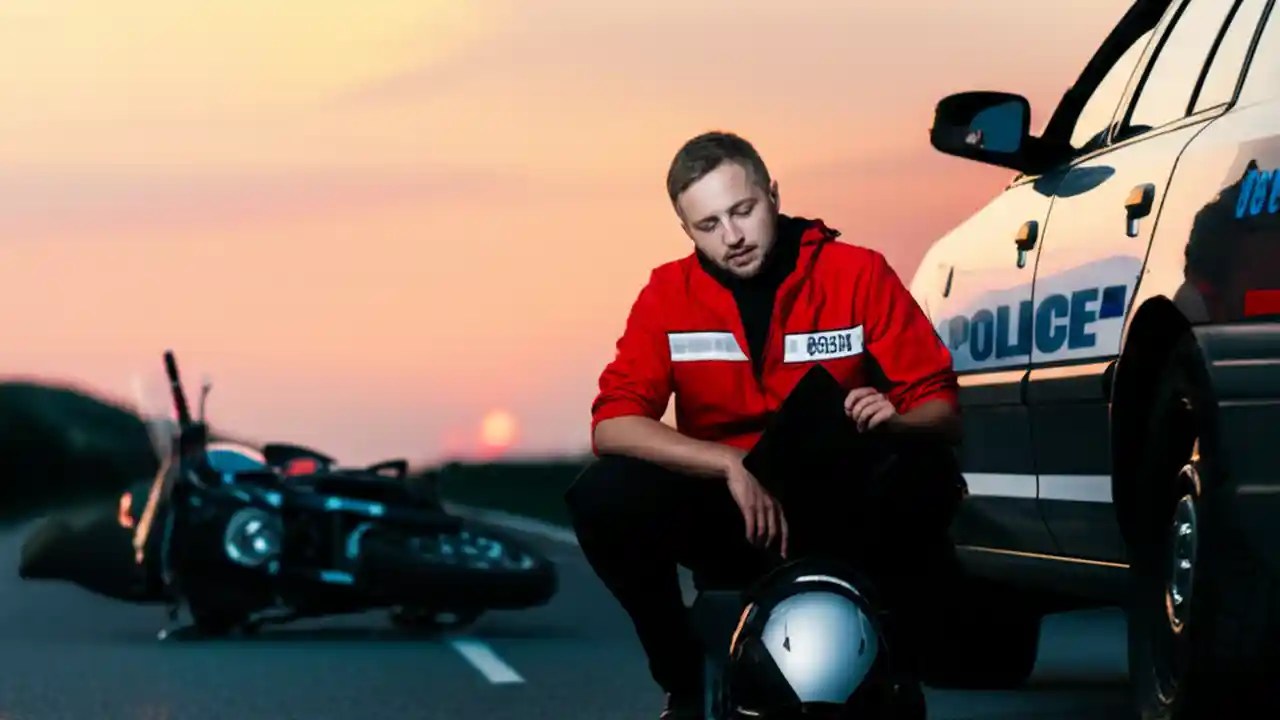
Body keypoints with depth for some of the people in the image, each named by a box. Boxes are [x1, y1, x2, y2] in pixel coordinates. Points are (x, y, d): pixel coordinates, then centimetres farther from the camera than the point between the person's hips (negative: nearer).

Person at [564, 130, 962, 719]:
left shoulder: (858, 274, -6)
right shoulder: (670, 294, -3)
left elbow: (943, 412, -5)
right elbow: (612, 424, -14)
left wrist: (897, 421, -30)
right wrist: (730, 465, -27)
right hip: (730, 516, 1)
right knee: (602, 496, -26)